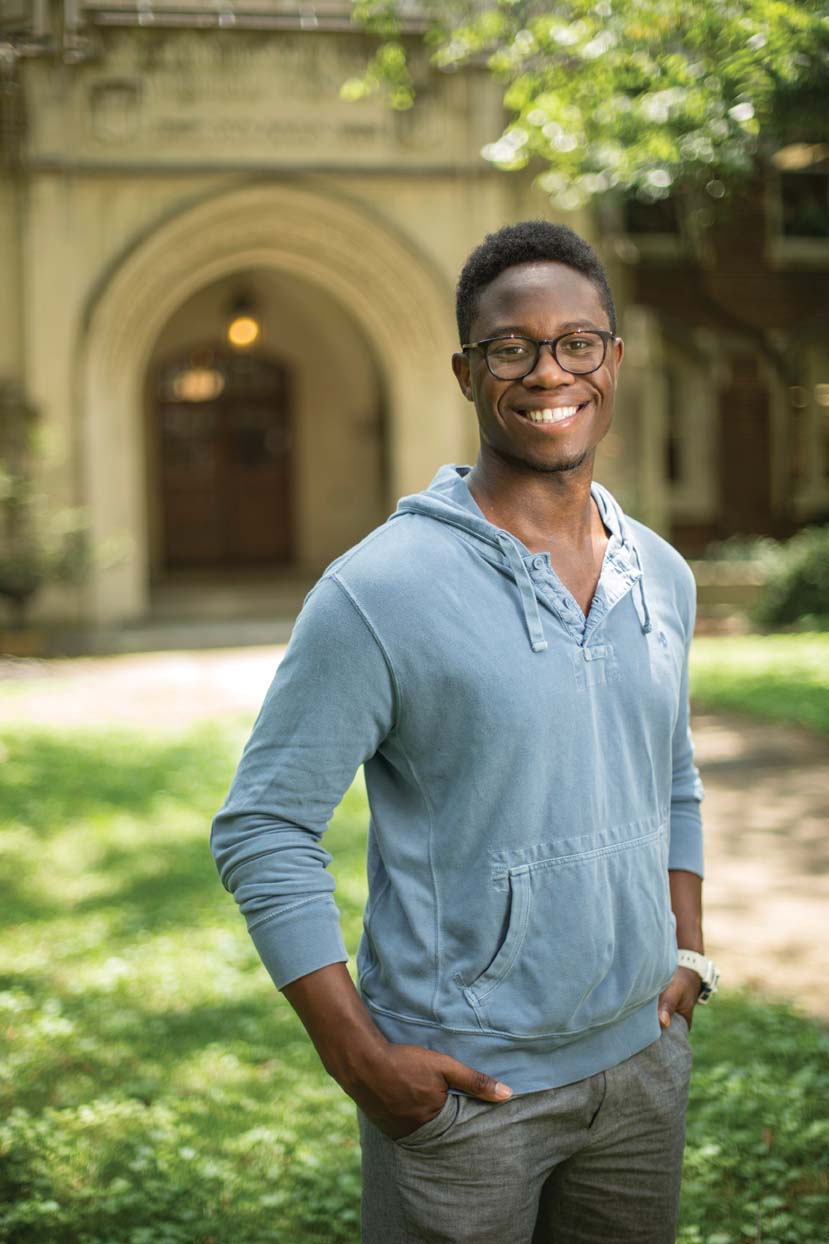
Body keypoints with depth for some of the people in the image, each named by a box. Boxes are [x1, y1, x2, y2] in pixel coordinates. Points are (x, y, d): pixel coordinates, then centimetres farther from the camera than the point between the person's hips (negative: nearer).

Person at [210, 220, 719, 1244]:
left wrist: (688, 950, 10)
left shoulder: (662, 578, 4)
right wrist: (359, 1058, -16)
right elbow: (262, 831, -14)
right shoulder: (381, 591, -16)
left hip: (642, 1060, 6)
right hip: (461, 1085, -5)